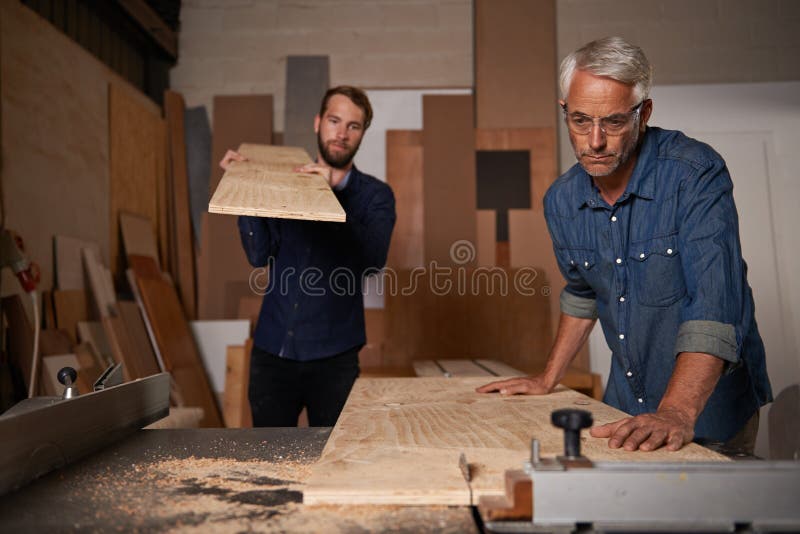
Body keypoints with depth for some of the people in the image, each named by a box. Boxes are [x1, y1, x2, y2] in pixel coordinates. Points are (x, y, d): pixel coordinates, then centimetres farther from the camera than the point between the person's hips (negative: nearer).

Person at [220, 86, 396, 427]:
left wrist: (331, 195, -20)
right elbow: (259, 255, -5)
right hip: (271, 350, 2)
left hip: (334, 356, -1)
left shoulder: (376, 194, 2)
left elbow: (374, 259, -15)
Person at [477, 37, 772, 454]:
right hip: (626, 403, 5)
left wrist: (676, 413, -44)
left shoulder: (696, 174, -22)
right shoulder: (561, 201, -4)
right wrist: (547, 380, 12)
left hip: (709, 407, -5)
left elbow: (713, 306, -32)